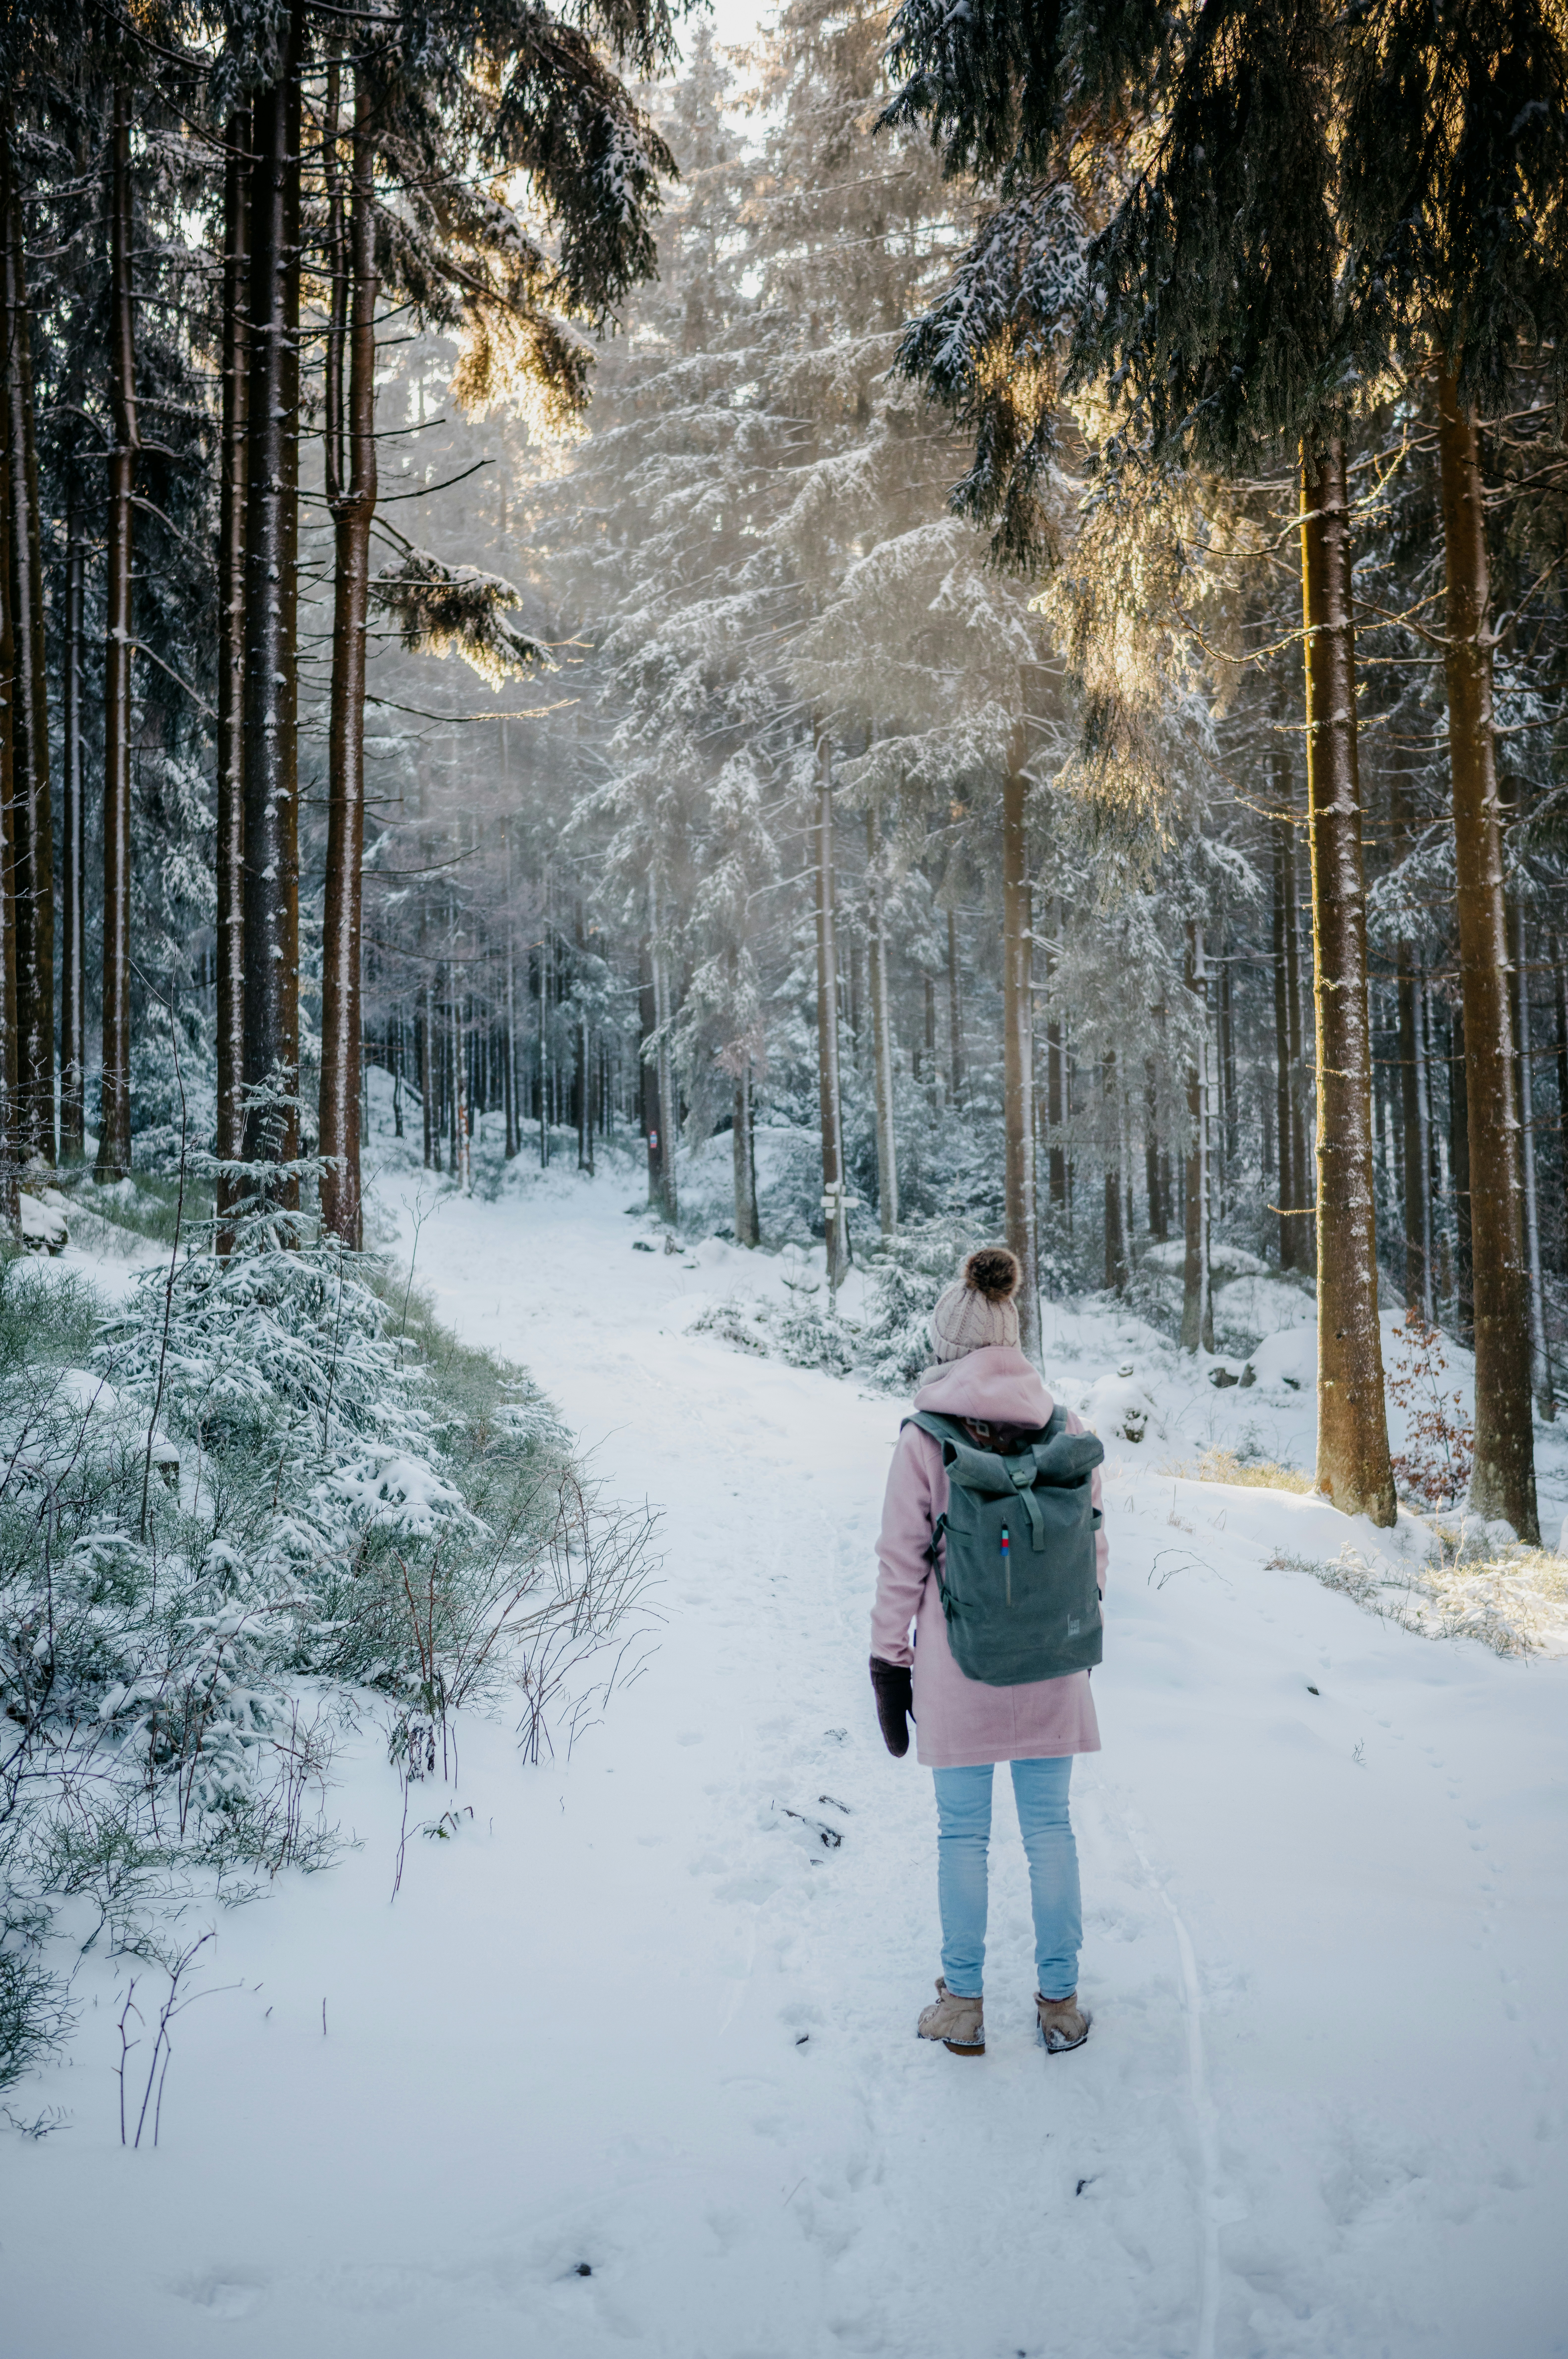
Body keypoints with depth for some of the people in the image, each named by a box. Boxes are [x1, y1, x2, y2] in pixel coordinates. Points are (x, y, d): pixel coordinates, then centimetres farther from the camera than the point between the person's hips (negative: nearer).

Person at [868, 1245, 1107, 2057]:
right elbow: (1092, 1550, 4)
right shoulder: (1068, 1431, -3)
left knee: (962, 1832, 10)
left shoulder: (924, 1438, -12)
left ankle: (963, 2005, 21)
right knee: (1049, 1825, 14)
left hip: (958, 1666, -3)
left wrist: (890, 1661, 2)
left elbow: (901, 1562, -7)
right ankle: (1059, 2000, 23)